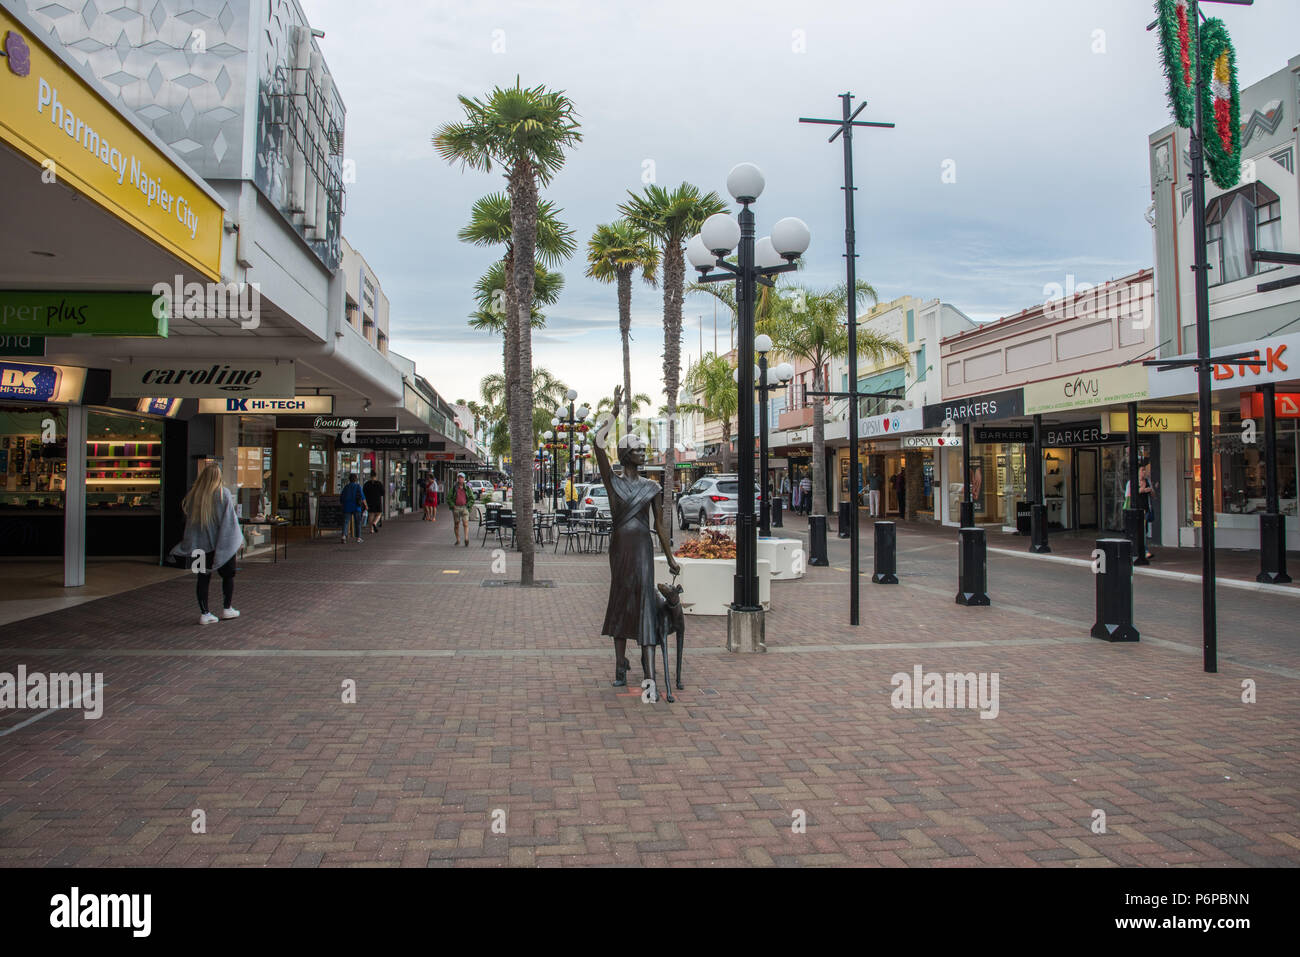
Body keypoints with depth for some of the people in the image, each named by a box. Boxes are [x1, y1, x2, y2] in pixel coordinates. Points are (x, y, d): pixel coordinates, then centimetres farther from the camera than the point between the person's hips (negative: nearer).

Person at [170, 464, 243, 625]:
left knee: (203, 578, 7)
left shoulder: (193, 495, -1)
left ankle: (204, 613, 6)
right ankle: (227, 609, 17)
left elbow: (188, 517, 5)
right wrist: (239, 540, -1)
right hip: (221, 544, -3)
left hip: (200, 544, 3)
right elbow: (230, 519, -9)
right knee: (228, 575, 13)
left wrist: (189, 544, 14)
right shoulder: (223, 493, -11)